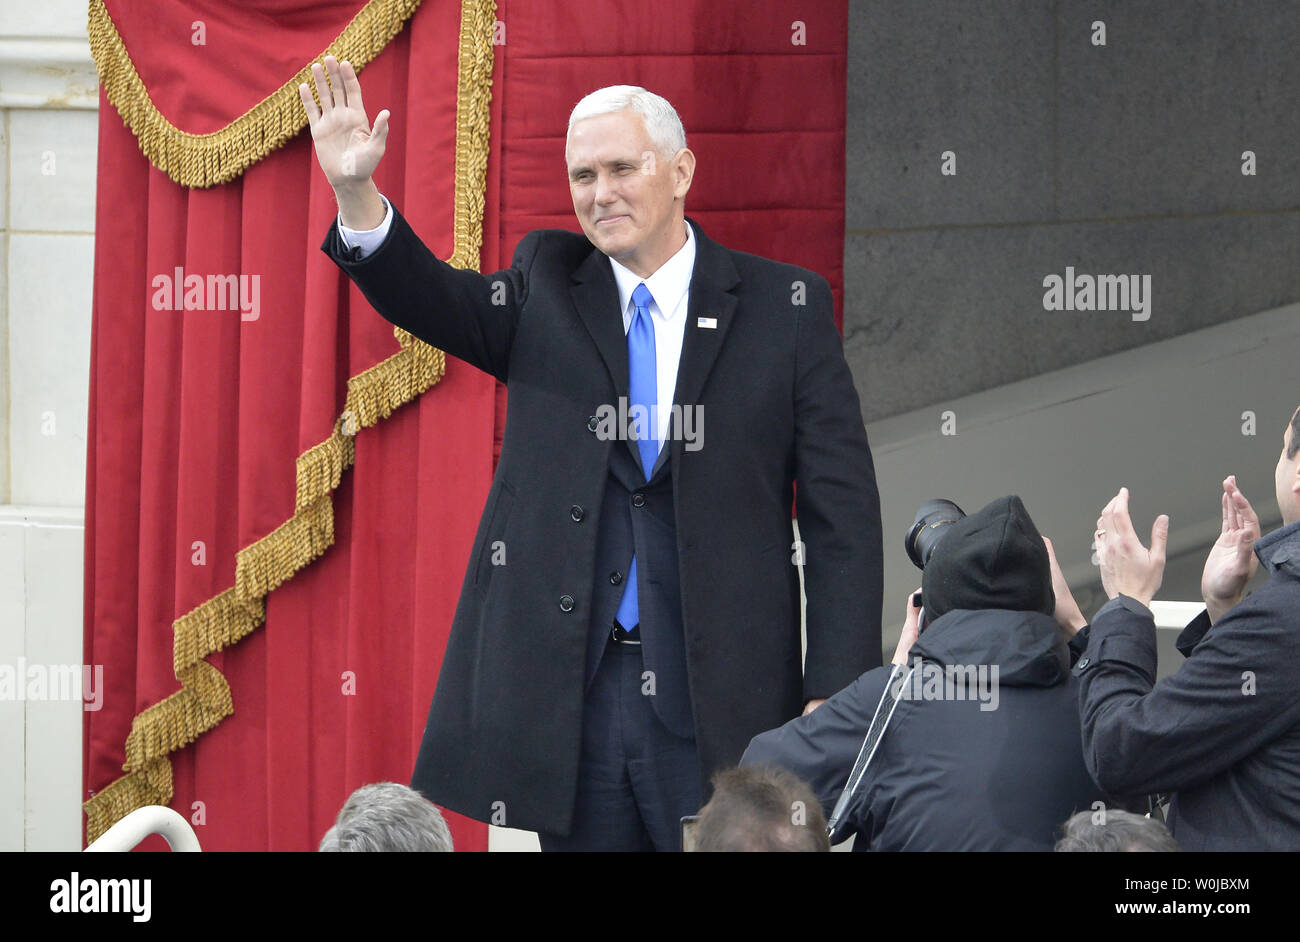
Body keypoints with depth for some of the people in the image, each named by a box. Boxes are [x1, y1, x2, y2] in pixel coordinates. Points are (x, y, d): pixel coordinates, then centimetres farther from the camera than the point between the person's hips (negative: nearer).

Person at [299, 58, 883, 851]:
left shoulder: (785, 306, 2)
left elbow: (842, 515, 0)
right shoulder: (548, 287, 10)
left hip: (722, 703, -2)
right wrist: (356, 193, -27)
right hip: (571, 697, 2)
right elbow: (431, 299, -8)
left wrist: (836, 696, -8)